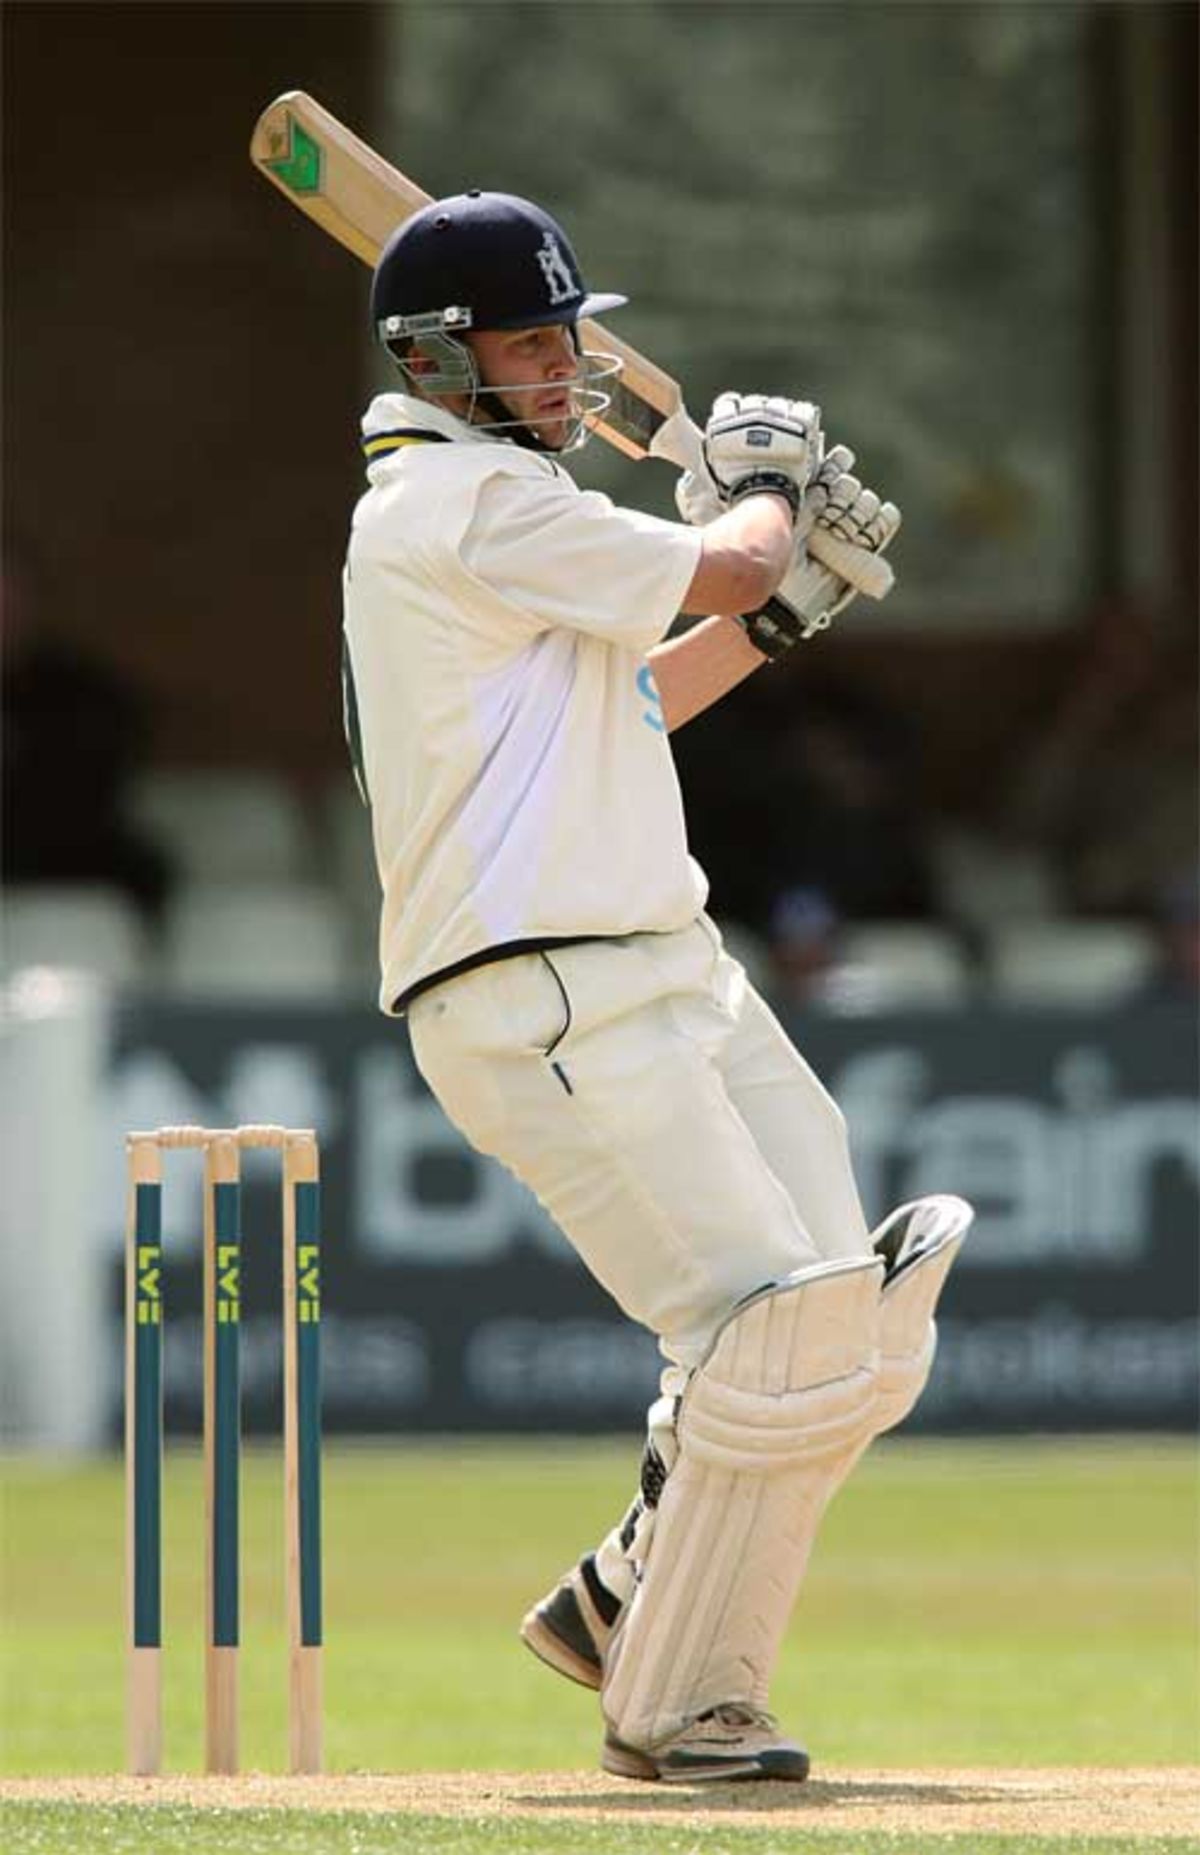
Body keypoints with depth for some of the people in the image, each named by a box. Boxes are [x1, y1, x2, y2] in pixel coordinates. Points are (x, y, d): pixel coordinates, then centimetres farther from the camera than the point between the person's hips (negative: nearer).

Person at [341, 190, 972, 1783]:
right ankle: (671, 1707, -6)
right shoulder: (468, 502, -12)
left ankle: (624, 1605, 19)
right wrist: (765, 482, 11)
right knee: (773, 1332, -18)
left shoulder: (471, 513, 21)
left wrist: (792, 601, 23)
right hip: (542, 1007, -10)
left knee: (856, 1340, 6)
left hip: (666, 979, 10)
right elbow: (718, 570, -11)